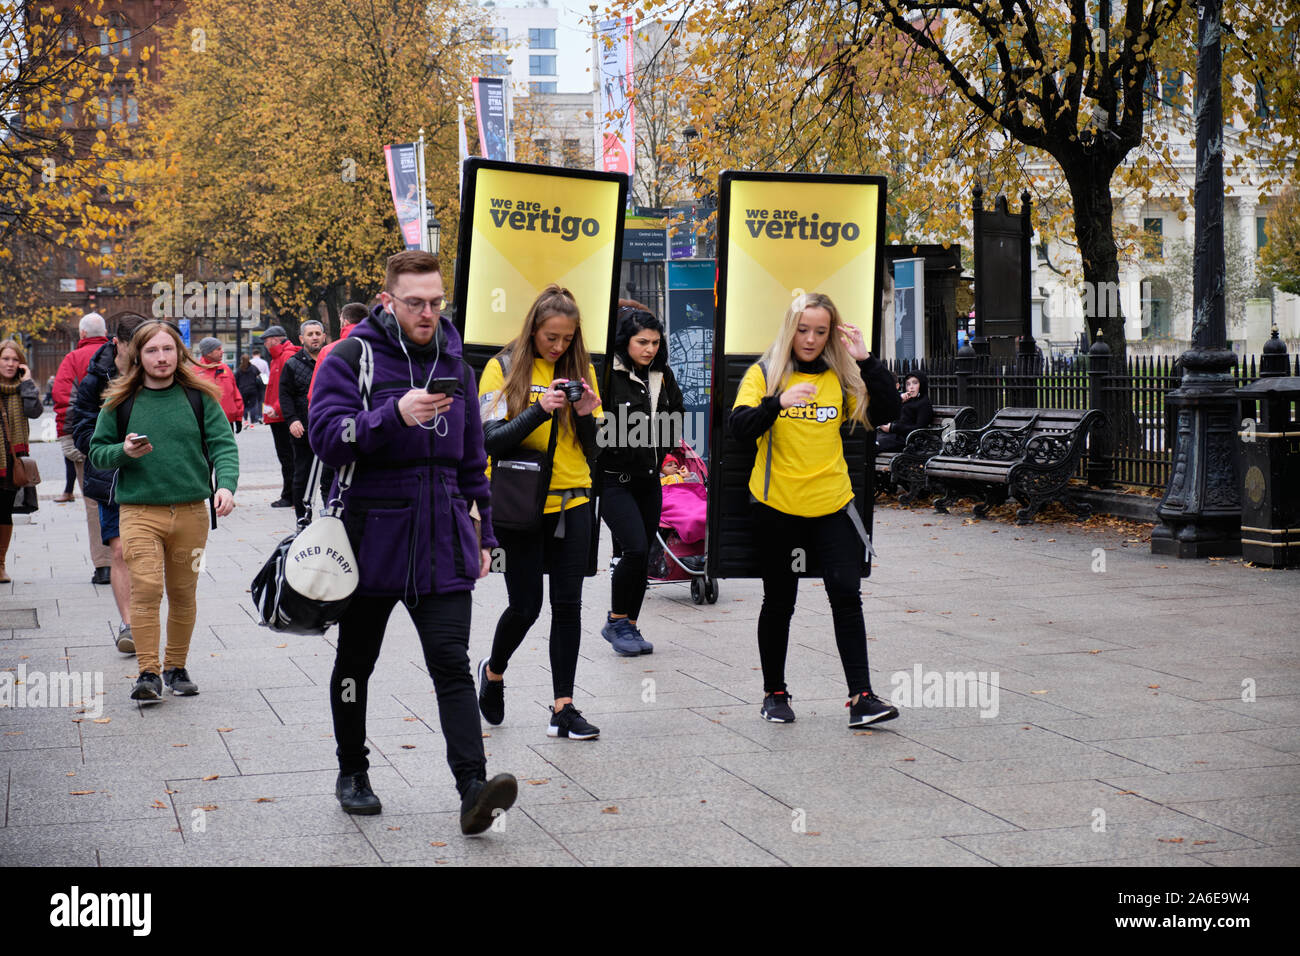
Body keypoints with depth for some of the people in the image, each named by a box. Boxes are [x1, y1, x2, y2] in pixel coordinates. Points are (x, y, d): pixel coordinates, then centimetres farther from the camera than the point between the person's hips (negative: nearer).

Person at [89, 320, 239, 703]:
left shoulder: (199, 397, 5)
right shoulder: (120, 401, 4)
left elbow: (223, 445, 0)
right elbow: (97, 452, 10)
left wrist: (226, 485, -17)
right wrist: (123, 452, -12)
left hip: (191, 511, 1)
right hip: (139, 511, -1)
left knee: (183, 594, 10)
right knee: (145, 588, -15)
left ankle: (177, 667, 24)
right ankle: (148, 672, -9)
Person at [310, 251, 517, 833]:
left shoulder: (455, 366, 11)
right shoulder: (351, 359, -4)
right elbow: (326, 437, -18)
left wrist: (483, 534, 17)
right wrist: (395, 414, -31)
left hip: (442, 543, 2)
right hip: (372, 538, -2)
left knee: (452, 664, -8)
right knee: (355, 665, 13)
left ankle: (473, 789, -16)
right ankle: (352, 774, 30)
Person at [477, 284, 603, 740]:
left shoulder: (579, 370, 8)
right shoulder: (504, 368, -3)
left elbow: (590, 450, 9)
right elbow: (492, 441, -12)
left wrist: (586, 416, -11)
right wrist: (540, 410, -23)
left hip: (572, 502, 3)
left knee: (568, 603, 1)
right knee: (525, 605, 0)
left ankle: (563, 707, 5)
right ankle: (494, 671, 29)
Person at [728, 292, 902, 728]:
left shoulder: (841, 377, 6)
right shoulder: (764, 373, -1)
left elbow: (887, 412, -3)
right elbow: (738, 426, -14)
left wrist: (865, 361, -11)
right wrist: (779, 403, -31)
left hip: (831, 503, 2)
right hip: (776, 504, -1)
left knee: (846, 593, -10)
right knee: (779, 602, 8)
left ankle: (861, 697, -9)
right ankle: (774, 693, 23)